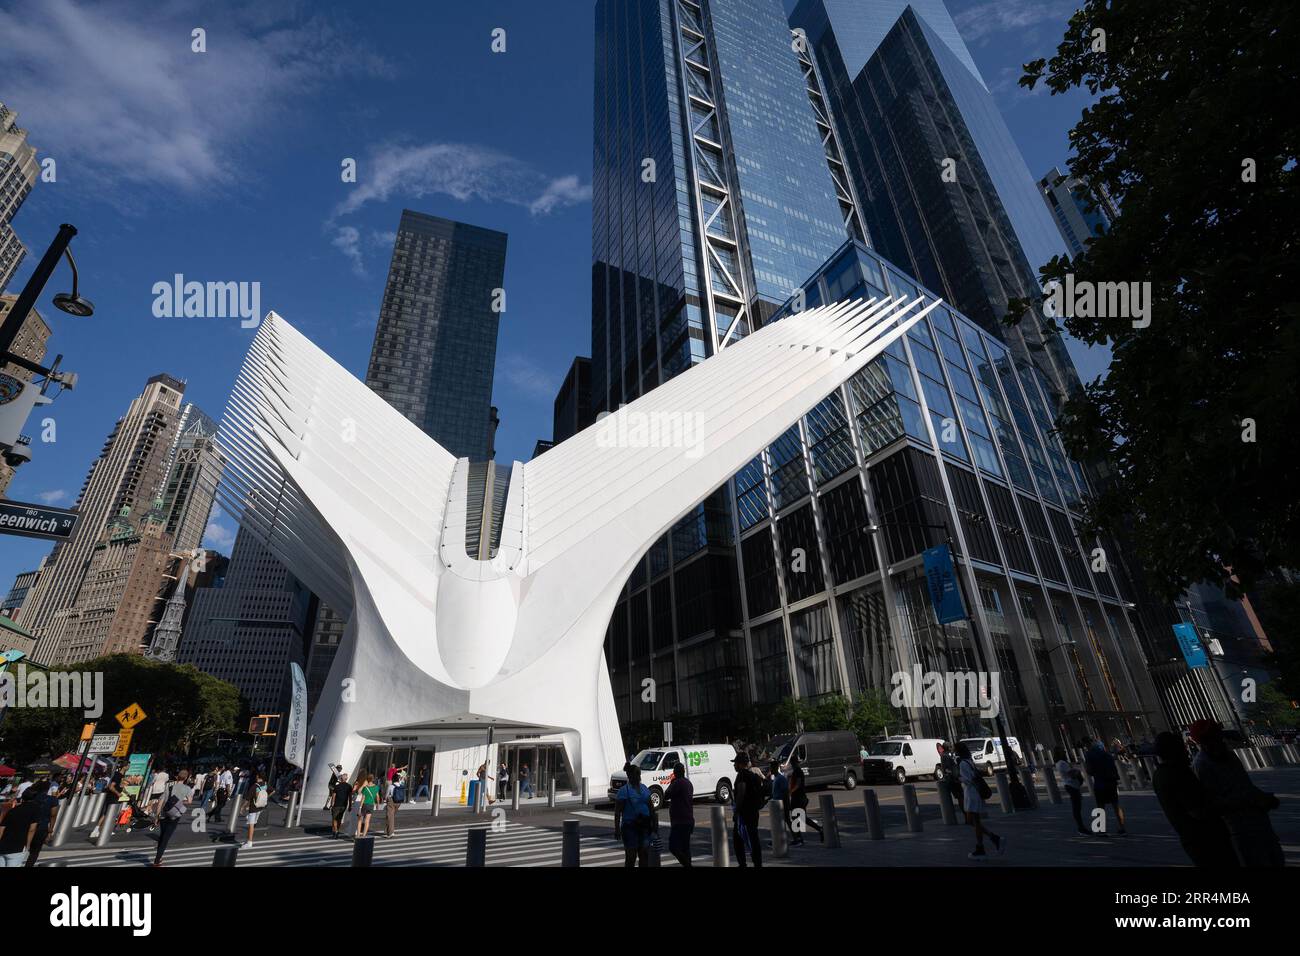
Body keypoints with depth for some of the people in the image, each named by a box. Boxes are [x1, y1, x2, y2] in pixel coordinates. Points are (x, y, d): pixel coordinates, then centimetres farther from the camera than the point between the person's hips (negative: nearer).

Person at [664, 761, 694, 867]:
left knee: (673, 847, -9)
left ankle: (687, 864, -15)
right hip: (689, 820, 9)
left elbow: (666, 796, -13)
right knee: (685, 847, 16)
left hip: (679, 821, -9)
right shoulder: (688, 783, 15)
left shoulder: (678, 782, -16)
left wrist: (671, 783, -2)